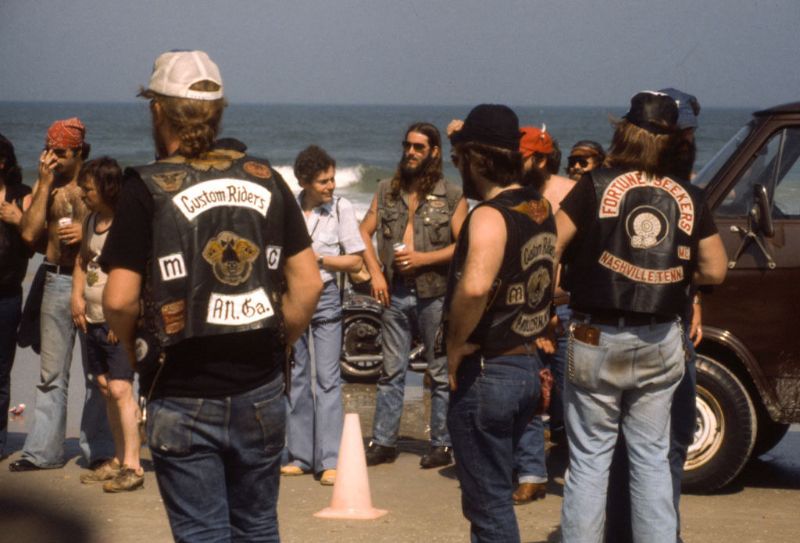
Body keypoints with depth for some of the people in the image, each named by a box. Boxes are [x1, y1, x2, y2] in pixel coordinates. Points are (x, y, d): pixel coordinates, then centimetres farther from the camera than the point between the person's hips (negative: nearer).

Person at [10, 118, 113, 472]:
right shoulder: (44, 186, 8)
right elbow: (29, 234, -5)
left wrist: (88, 232, -14)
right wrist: (46, 183, -6)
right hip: (56, 282, 3)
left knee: (97, 372, 3)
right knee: (52, 372, 6)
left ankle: (99, 450, 10)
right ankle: (43, 451, 10)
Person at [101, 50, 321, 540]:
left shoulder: (149, 188, -9)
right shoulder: (266, 180, 4)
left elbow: (119, 299, -14)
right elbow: (308, 283, 3)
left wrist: (134, 349, 5)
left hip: (184, 396, -4)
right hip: (261, 392, 4)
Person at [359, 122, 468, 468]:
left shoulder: (451, 196, -2)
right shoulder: (387, 190, 10)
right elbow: (364, 232, 11)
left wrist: (423, 258, -15)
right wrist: (376, 273, -1)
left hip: (435, 294, -3)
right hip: (395, 293, 4)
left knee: (441, 373, 4)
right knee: (391, 371, 8)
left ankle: (441, 445, 11)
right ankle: (383, 442, 13)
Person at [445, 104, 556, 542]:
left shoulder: (490, 216, -20)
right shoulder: (539, 207, 8)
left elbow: (474, 286, -38)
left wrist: (457, 342, -23)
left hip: (486, 373, -9)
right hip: (527, 364, 9)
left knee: (489, 506, 0)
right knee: (493, 494, 21)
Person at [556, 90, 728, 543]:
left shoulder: (597, 186, -8)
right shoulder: (690, 198, 1)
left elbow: (549, 250, -12)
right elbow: (715, 271, 4)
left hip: (598, 340, -3)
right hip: (660, 344, 3)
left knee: (590, 459, 4)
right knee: (652, 457, 12)